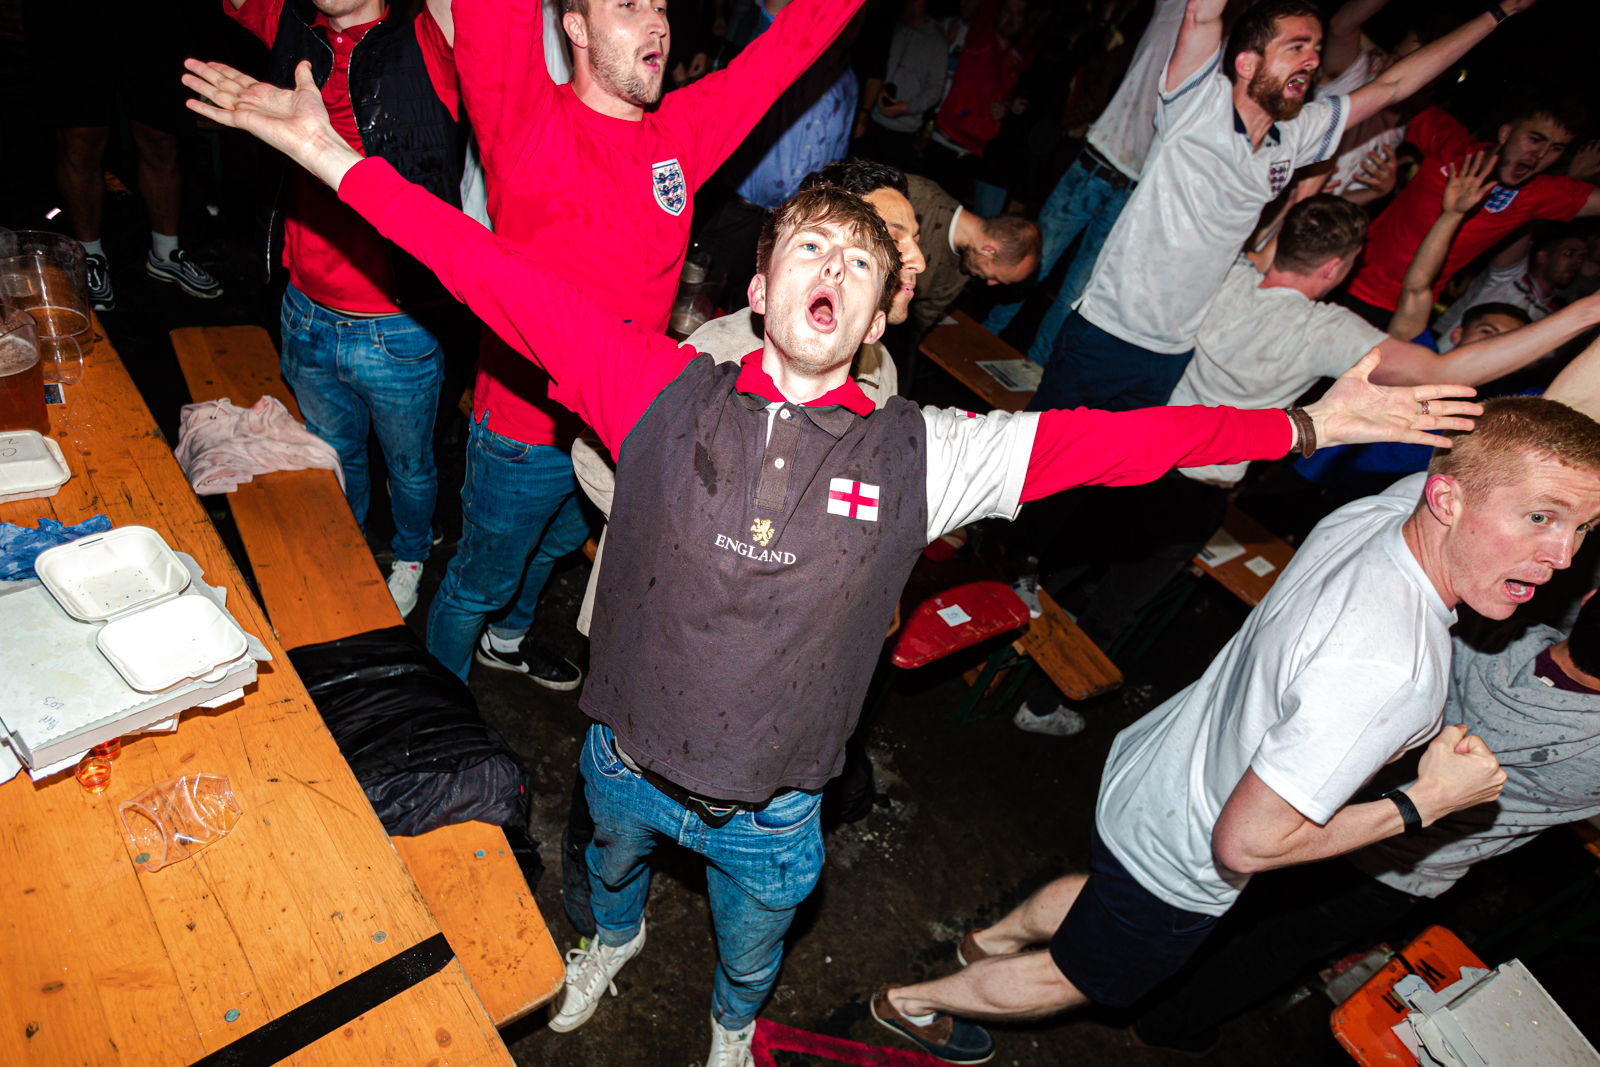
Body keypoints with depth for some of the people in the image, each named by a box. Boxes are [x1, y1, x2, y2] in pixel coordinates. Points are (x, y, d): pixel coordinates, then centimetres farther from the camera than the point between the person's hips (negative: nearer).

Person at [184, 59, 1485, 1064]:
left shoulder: (921, 454, -17)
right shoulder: (666, 394, -18)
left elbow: (1106, 439, -13)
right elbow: (506, 279, -19)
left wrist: (1308, 424, -8)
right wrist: (334, 154, -20)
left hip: (773, 808, 1)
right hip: (629, 759, 0)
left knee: (753, 942, 30)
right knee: (612, 857, 34)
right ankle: (616, 938, 72)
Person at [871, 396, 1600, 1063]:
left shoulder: (1382, 506, -15)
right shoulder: (1389, 670, -41)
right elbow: (1245, 843, -33)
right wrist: (1427, 803, -25)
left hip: (1144, 769, 7)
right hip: (1176, 864, -7)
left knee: (1101, 891, 38)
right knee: (1077, 977, 23)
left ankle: (993, 939, 64)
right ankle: (909, 1000, 45)